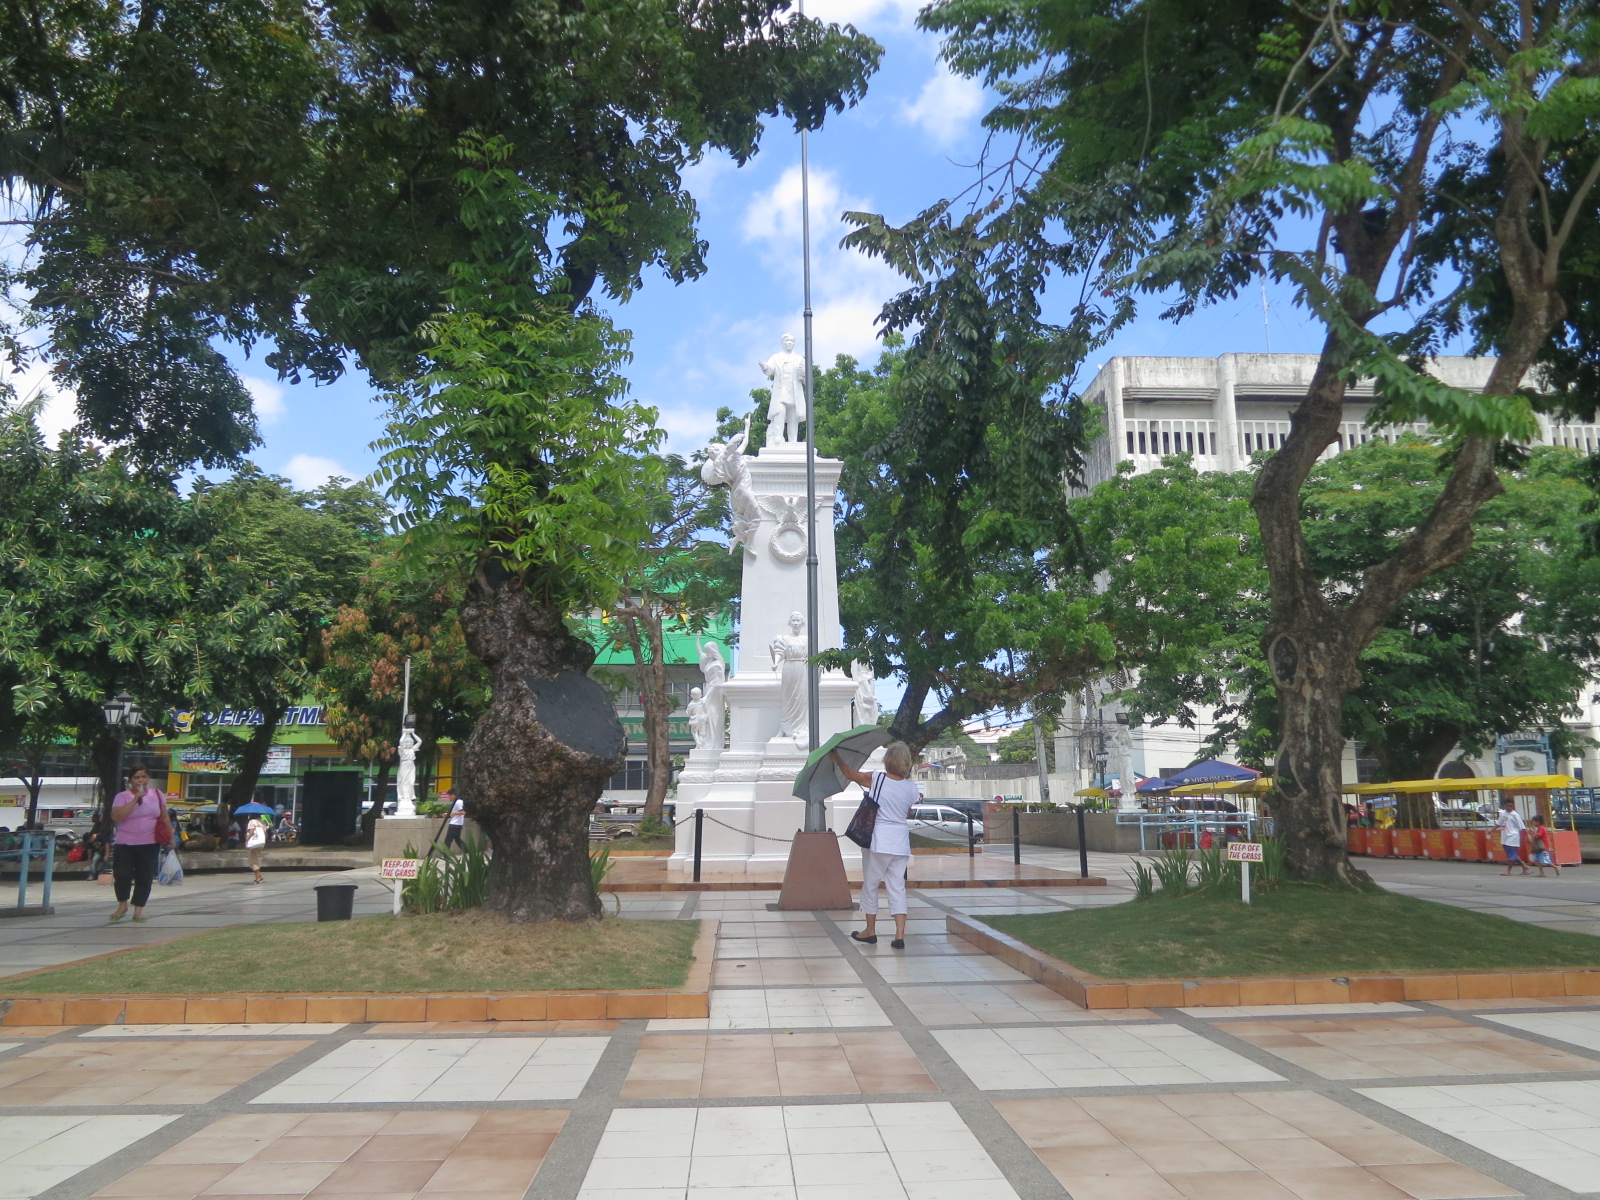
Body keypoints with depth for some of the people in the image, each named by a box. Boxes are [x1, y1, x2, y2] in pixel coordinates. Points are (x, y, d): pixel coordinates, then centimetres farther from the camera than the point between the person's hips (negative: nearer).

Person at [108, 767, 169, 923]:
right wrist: (135, 799, -20)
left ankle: (138, 911, 13)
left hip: (150, 845, 2)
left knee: (145, 878, 2)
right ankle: (122, 905, 19)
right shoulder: (122, 796, -2)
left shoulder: (157, 794, 7)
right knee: (122, 875, -7)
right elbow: (116, 816, -18)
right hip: (125, 845, -2)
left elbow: (164, 817, 13)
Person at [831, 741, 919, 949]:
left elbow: (850, 774, 5)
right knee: (897, 888, 6)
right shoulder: (912, 788, 0)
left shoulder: (876, 779, -8)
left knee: (870, 886, 12)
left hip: (878, 842, -3)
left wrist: (837, 759, 21)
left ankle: (870, 931, 23)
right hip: (901, 844, 3)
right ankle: (900, 936, -1)